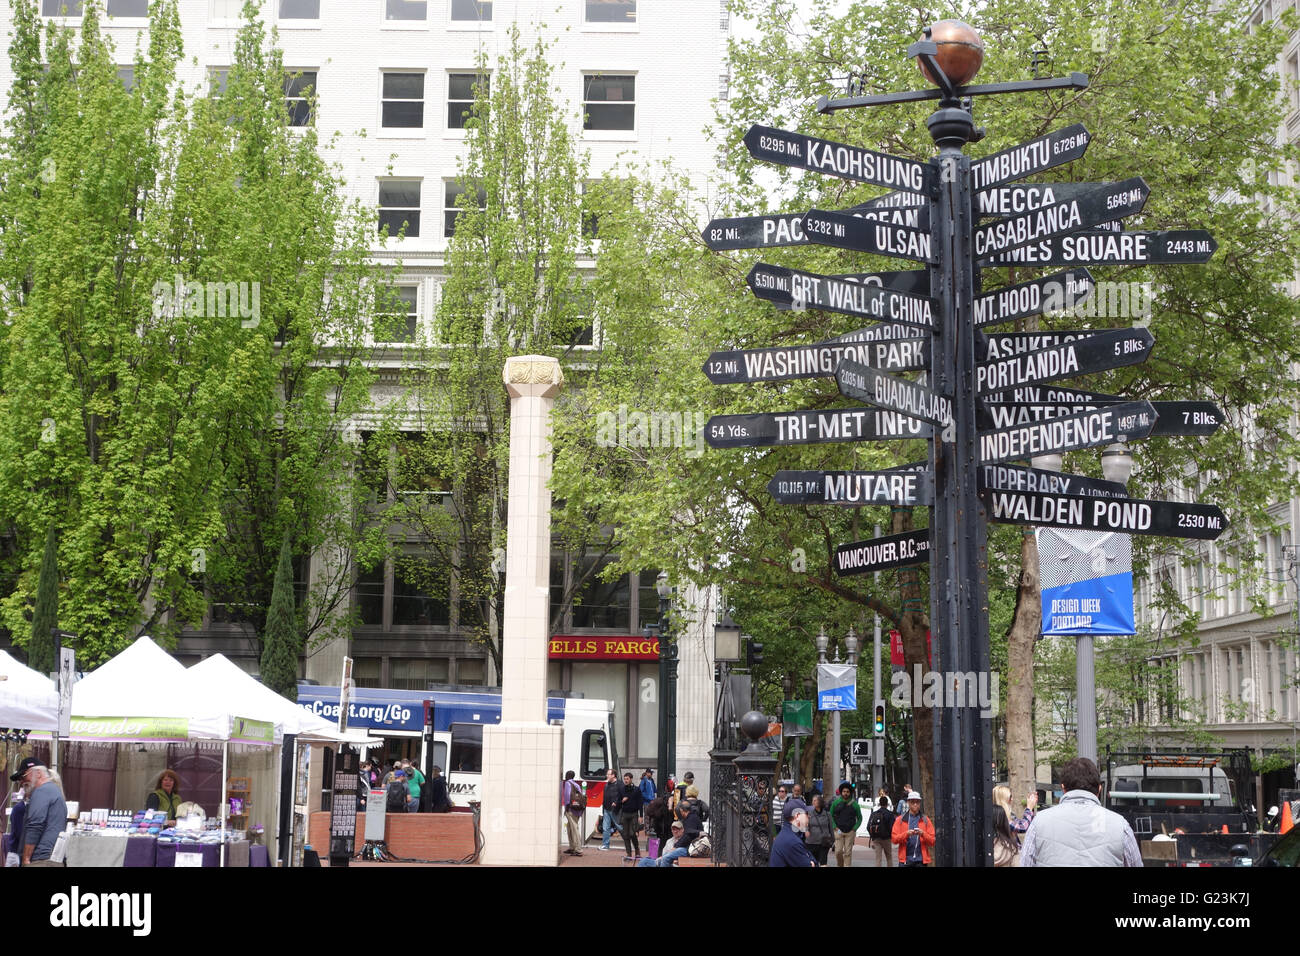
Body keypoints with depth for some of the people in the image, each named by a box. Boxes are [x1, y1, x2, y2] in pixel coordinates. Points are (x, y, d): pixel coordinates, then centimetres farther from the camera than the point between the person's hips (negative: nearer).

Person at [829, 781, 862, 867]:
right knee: (838, 851, -5)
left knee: (848, 852, -1)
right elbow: (830, 816, 10)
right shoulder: (835, 802, 3)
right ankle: (839, 865, 17)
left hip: (850, 832, 0)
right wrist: (835, 827, -1)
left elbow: (859, 818, 11)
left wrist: (854, 828, -2)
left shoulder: (854, 804, 2)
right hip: (839, 831, 0)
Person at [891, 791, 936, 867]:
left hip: (921, 860, 0)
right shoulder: (900, 820, 8)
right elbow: (894, 839, -1)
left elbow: (932, 841, 4)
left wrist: (923, 834, -14)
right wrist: (906, 834, -15)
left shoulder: (926, 820, 10)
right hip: (905, 860, 0)